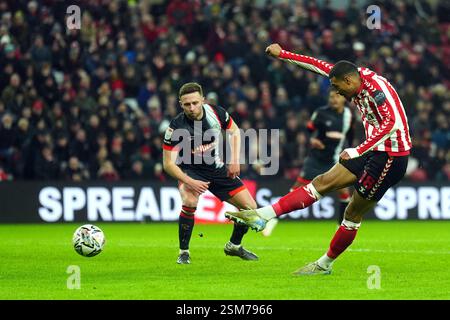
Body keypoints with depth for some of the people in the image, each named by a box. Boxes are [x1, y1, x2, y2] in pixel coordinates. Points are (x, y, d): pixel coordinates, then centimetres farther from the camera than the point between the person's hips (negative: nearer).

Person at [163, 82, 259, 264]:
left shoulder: (216, 113, -15)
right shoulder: (176, 126, -25)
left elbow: (234, 131, 7)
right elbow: (168, 164, -22)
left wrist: (234, 160, -1)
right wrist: (189, 182, -34)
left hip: (218, 168, 4)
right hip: (190, 170, -4)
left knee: (250, 207, -1)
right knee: (190, 202, -35)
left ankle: (234, 246, 26)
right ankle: (184, 252, -15)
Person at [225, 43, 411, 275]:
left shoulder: (375, 86, -20)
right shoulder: (359, 78, 7)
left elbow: (392, 122, -31)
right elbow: (321, 66, 16)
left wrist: (358, 151, -33)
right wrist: (282, 54, 21)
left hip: (390, 157, -9)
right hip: (373, 151, 9)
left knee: (353, 214, -1)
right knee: (323, 182, 7)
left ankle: (324, 264, 9)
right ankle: (262, 216, 8)